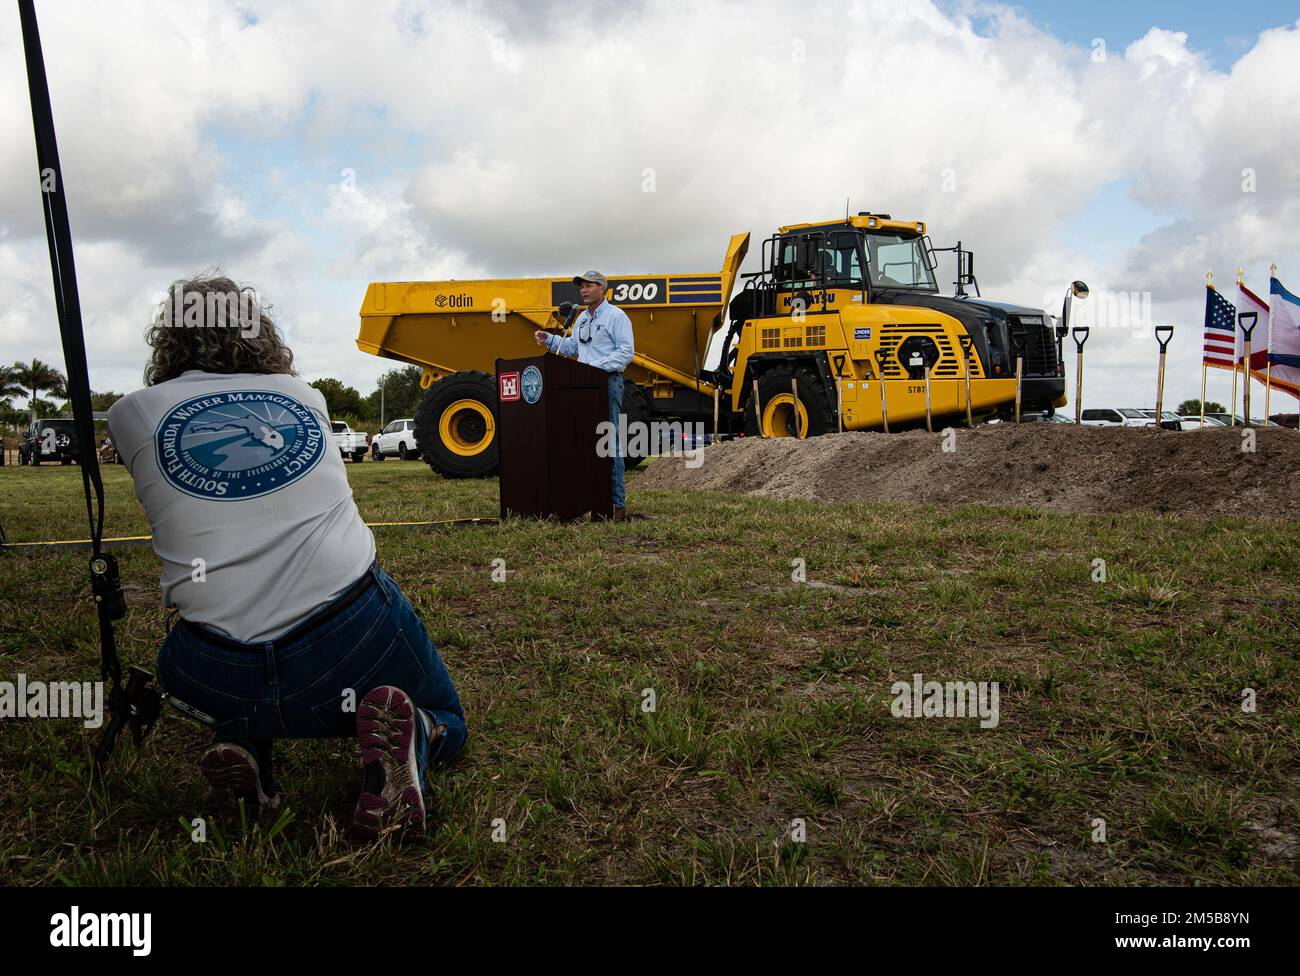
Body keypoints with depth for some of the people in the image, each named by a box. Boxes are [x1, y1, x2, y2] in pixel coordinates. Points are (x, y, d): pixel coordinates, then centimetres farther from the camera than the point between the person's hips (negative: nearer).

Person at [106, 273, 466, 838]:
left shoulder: (133, 415, 8)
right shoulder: (305, 397, 11)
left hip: (220, 680, 1)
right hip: (357, 639, -1)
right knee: (448, 724, 28)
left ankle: (242, 746, 9)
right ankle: (408, 735, -8)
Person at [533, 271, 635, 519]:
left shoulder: (616, 316, -6)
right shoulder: (583, 318, 20)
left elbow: (626, 352, -13)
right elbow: (573, 347, 28)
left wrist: (598, 366, -21)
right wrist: (549, 340, 14)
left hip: (608, 382, -8)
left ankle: (617, 503, -7)